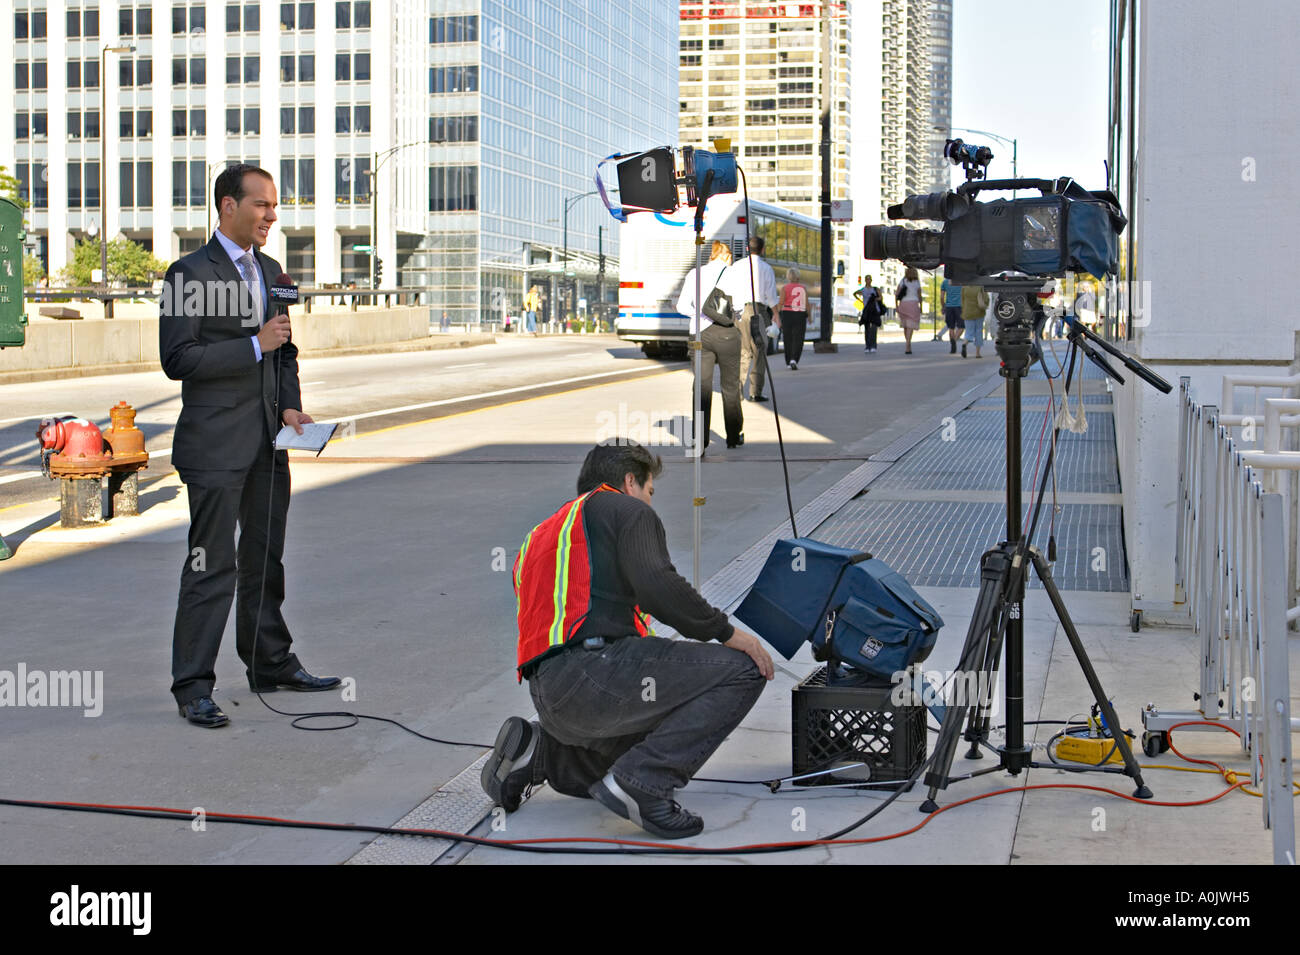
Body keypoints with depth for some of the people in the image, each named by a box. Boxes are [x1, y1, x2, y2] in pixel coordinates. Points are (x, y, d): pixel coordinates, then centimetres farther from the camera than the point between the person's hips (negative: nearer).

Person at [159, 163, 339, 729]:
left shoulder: (270, 271, 15)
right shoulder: (189, 273, -9)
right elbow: (177, 360, -16)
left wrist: (290, 405, 6)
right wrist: (254, 345, -19)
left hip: (268, 441, 7)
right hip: (216, 444, -7)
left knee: (266, 559, 16)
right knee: (212, 566, -5)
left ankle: (270, 665, 28)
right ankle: (193, 687, 2)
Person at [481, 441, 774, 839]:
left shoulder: (543, 533, 34)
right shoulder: (627, 510, 9)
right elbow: (656, 585, -10)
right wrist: (726, 632, -1)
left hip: (547, 695, 9)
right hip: (594, 668, -9)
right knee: (742, 669, -8)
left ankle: (536, 752, 11)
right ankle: (641, 783, -14)